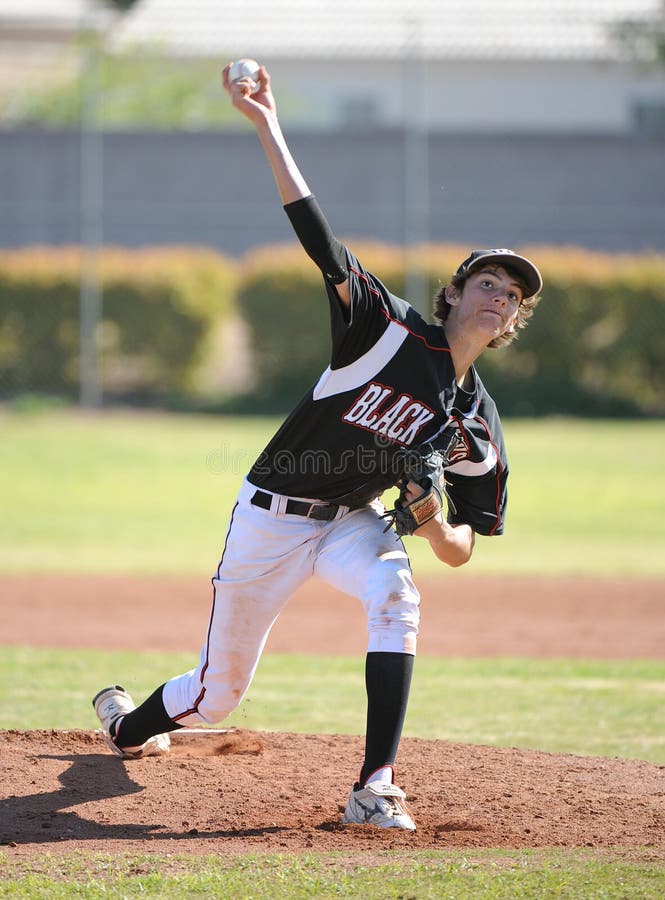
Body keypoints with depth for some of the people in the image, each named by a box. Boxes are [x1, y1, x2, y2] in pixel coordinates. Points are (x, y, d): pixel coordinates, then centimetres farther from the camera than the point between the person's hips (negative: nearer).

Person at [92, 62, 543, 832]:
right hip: (272, 518, -2)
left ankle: (375, 789, -34)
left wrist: (434, 524, -23)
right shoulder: (392, 329, -14)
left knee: (395, 594, -34)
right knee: (218, 693, 7)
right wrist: (267, 127, -31)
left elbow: (461, 550, 2)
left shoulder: (477, 427, -4)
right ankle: (127, 724, 44)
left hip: (352, 522, 2)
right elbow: (319, 241, -23)